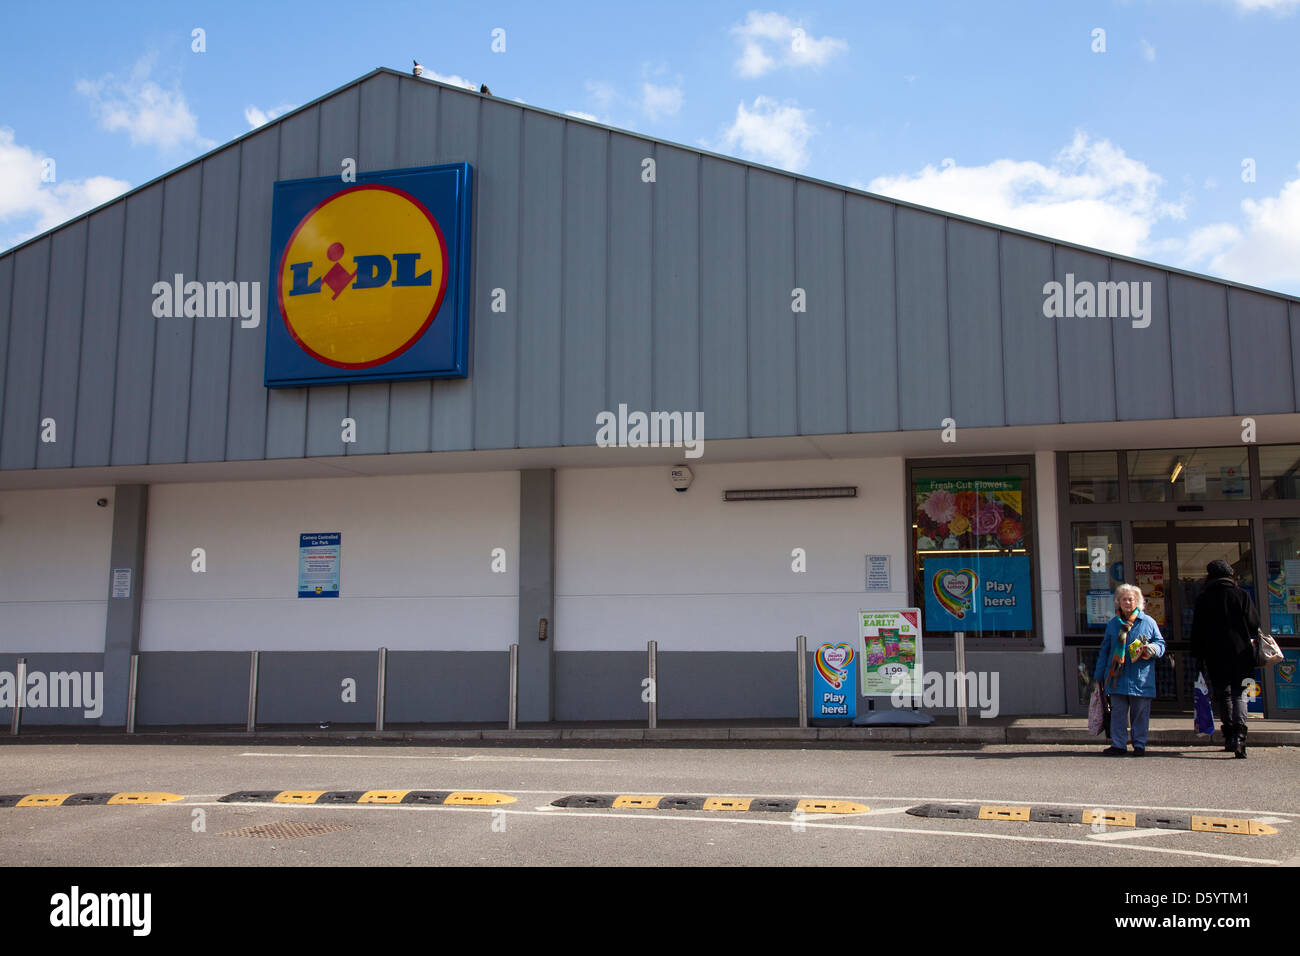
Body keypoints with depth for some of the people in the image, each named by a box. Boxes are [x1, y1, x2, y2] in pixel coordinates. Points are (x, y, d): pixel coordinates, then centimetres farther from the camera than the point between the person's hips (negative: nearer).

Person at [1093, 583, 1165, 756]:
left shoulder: (1148, 622, 5)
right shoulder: (1113, 623, 12)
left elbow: (1161, 643, 10)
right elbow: (1104, 650, 17)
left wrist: (1152, 649, -14)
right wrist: (1098, 675, 16)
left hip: (1140, 678, -2)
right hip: (1117, 677, 2)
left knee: (1140, 713, 3)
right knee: (1118, 712, 3)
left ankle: (1139, 745, 14)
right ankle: (1118, 745, 10)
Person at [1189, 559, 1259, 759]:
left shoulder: (1203, 599, 1)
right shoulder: (1242, 596, -1)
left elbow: (1197, 632, 2)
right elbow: (1255, 626, -1)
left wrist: (1198, 656, 9)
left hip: (1214, 657, 1)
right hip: (1240, 654, -1)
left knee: (1222, 694, 12)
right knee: (1239, 694, 0)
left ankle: (1229, 736, 16)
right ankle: (1239, 733, -20)